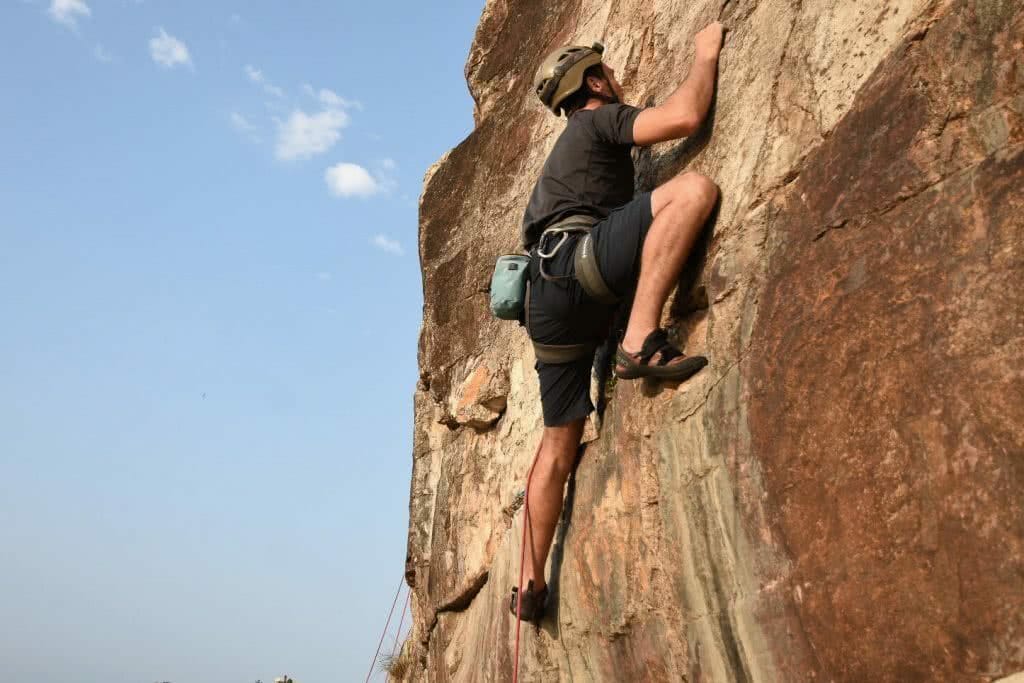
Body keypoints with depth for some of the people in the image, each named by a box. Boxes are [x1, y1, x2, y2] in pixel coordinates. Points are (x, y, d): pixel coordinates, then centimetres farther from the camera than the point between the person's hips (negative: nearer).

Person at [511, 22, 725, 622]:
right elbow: (685, 117, -8)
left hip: (551, 302, 9)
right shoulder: (599, 120, 8)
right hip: (572, 263, -9)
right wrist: (707, 53, 9)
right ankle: (642, 342, -31)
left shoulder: (573, 144, 35)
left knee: (561, 443, 11)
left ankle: (531, 584, 13)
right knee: (693, 189, -19)